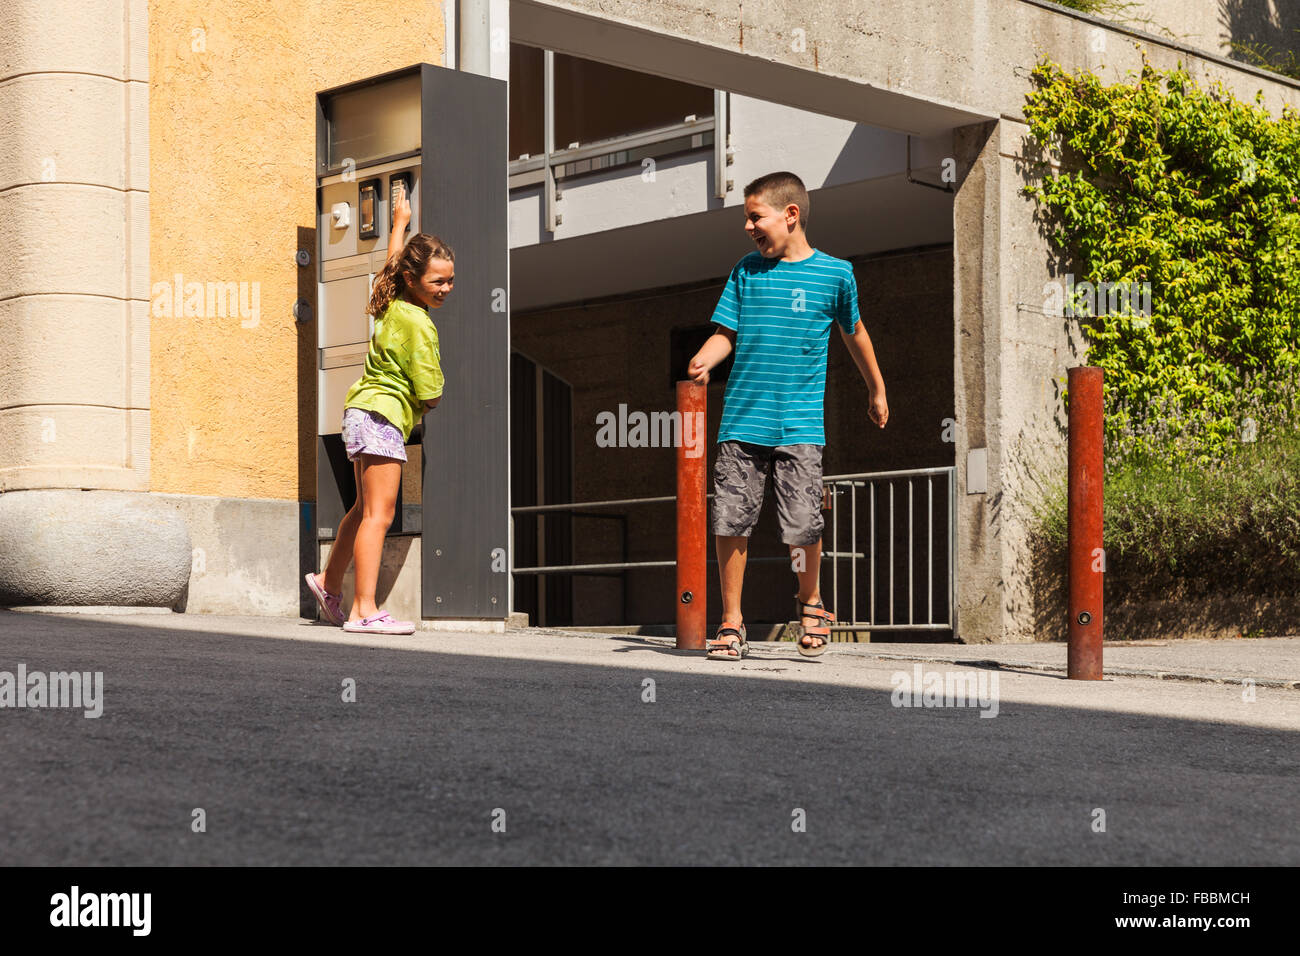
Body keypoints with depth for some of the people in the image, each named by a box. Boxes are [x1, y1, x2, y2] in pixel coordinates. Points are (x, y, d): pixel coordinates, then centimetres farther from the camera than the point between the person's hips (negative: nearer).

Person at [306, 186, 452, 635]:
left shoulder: (393, 303, 6)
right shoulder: (417, 324, -18)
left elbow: (393, 259, 29)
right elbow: (429, 396, -16)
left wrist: (400, 221, 45)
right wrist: (431, 398, 8)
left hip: (363, 411, 10)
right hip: (382, 416, -10)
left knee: (366, 509, 23)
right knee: (378, 514, -16)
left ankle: (329, 582, 38)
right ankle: (364, 611, -23)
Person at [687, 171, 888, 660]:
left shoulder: (834, 272, 2)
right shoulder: (747, 270, 9)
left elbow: (854, 333, 17)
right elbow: (726, 332, 8)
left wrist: (877, 391, 26)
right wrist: (702, 361, -14)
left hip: (799, 423, -2)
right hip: (741, 418, 3)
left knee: (802, 524, -8)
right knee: (730, 520, -1)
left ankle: (810, 602, 21)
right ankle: (731, 622, 12)